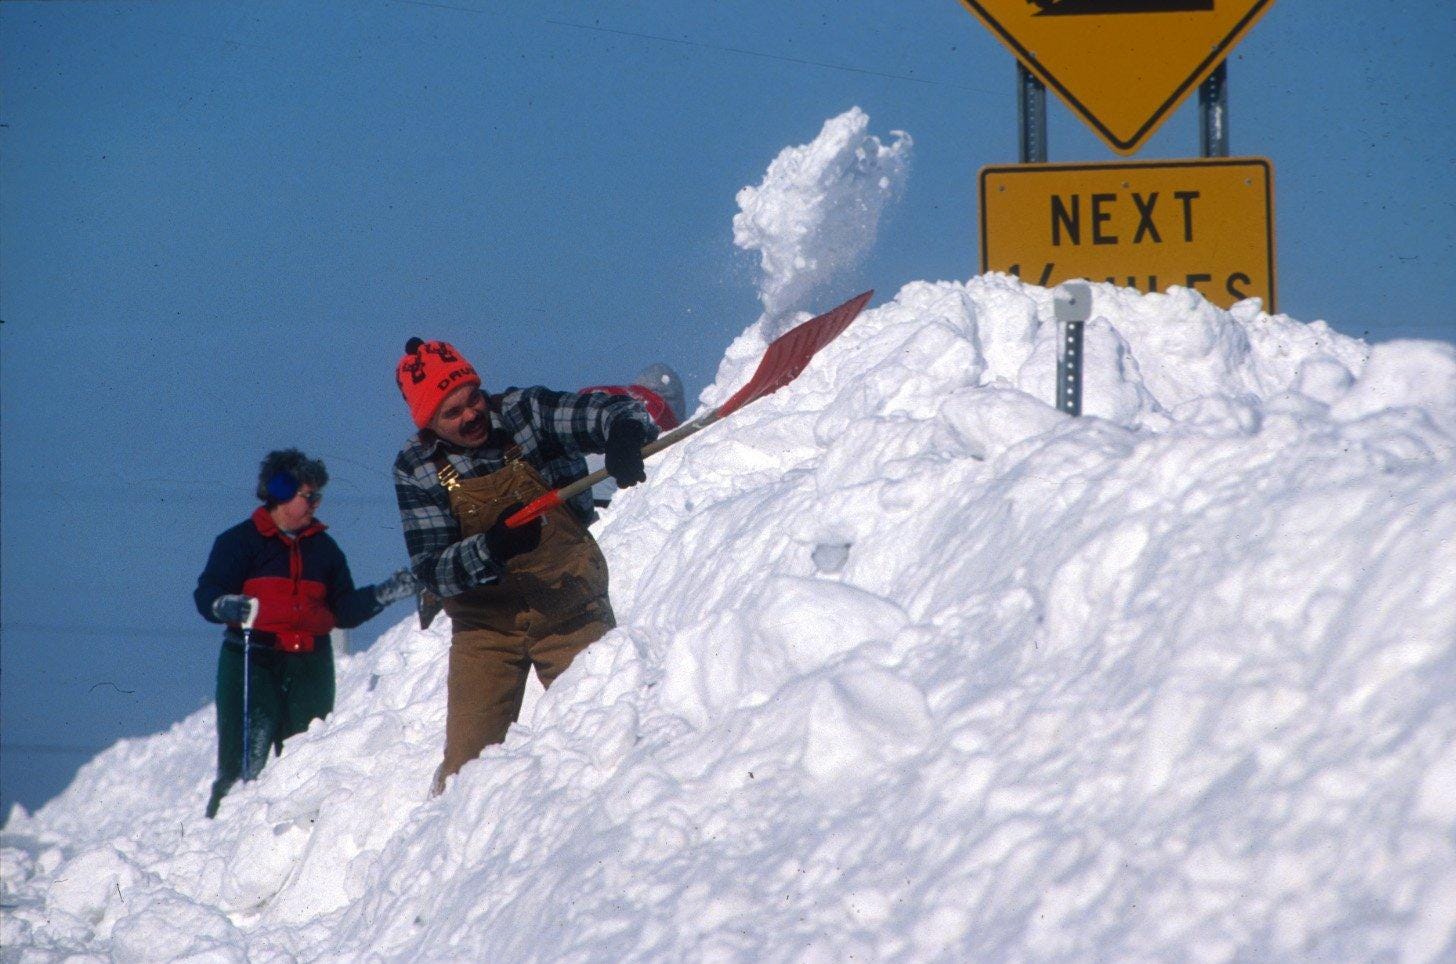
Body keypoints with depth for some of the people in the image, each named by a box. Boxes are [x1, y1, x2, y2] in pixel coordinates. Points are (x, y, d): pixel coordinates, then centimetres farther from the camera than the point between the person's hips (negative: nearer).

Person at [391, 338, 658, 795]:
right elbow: (429, 569, -13)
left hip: (572, 610, 0)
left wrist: (624, 436, -42)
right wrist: (491, 549, -31)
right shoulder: (416, 469, -8)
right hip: (487, 624, 0)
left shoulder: (523, 412, -10)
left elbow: (610, 413, -19)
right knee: (468, 763, -5)